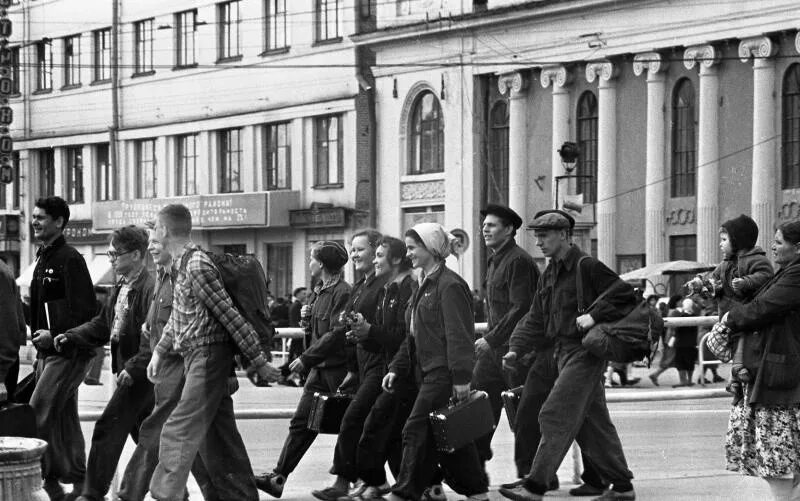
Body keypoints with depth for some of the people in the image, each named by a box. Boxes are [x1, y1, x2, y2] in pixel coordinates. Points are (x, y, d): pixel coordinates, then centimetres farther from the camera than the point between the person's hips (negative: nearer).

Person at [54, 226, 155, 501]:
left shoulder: (149, 289, -19)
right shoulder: (120, 289, 11)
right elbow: (101, 326, 18)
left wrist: (133, 367, -26)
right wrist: (71, 337, 5)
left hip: (142, 373, -10)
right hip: (128, 369, 10)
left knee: (108, 428, -10)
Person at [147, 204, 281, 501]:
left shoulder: (198, 267, -18)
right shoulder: (181, 265, 12)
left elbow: (231, 316, -18)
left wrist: (259, 362, -17)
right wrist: (159, 352, 17)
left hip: (208, 356, -10)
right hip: (195, 356, 10)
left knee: (179, 432, -11)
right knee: (218, 436, 11)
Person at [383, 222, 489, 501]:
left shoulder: (450, 285, -12)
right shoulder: (425, 285, 18)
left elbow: (459, 335, -18)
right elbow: (413, 336, 23)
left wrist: (461, 378, -22)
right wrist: (397, 368, 16)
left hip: (444, 374, -10)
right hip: (428, 373, 10)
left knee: (417, 431, -10)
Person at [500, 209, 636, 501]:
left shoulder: (586, 267, -10)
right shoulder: (548, 275, 15)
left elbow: (624, 293, -14)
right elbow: (536, 320, 16)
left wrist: (594, 315, -20)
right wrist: (516, 348, 4)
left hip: (585, 352, -9)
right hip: (564, 353, 9)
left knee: (555, 417, -13)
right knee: (593, 423, 12)